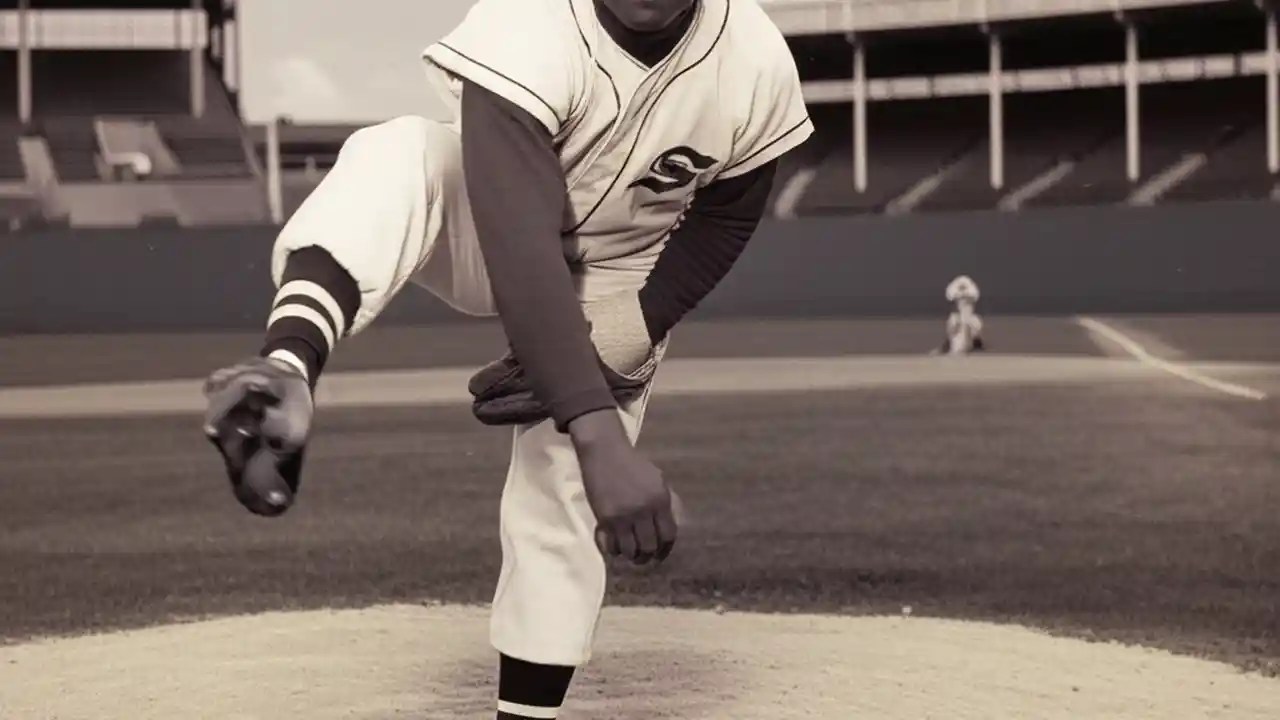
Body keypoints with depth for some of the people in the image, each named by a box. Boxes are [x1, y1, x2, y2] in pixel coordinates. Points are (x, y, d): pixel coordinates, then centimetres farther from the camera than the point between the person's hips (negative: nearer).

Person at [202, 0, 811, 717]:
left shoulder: (758, 65, -27)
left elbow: (722, 221, -5)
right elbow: (518, 246, -47)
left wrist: (626, 338, -18)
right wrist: (599, 435, -57)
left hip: (615, 285, 3)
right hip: (486, 238, -2)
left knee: (562, 510, -8)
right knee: (395, 159, -34)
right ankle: (288, 368, -56)